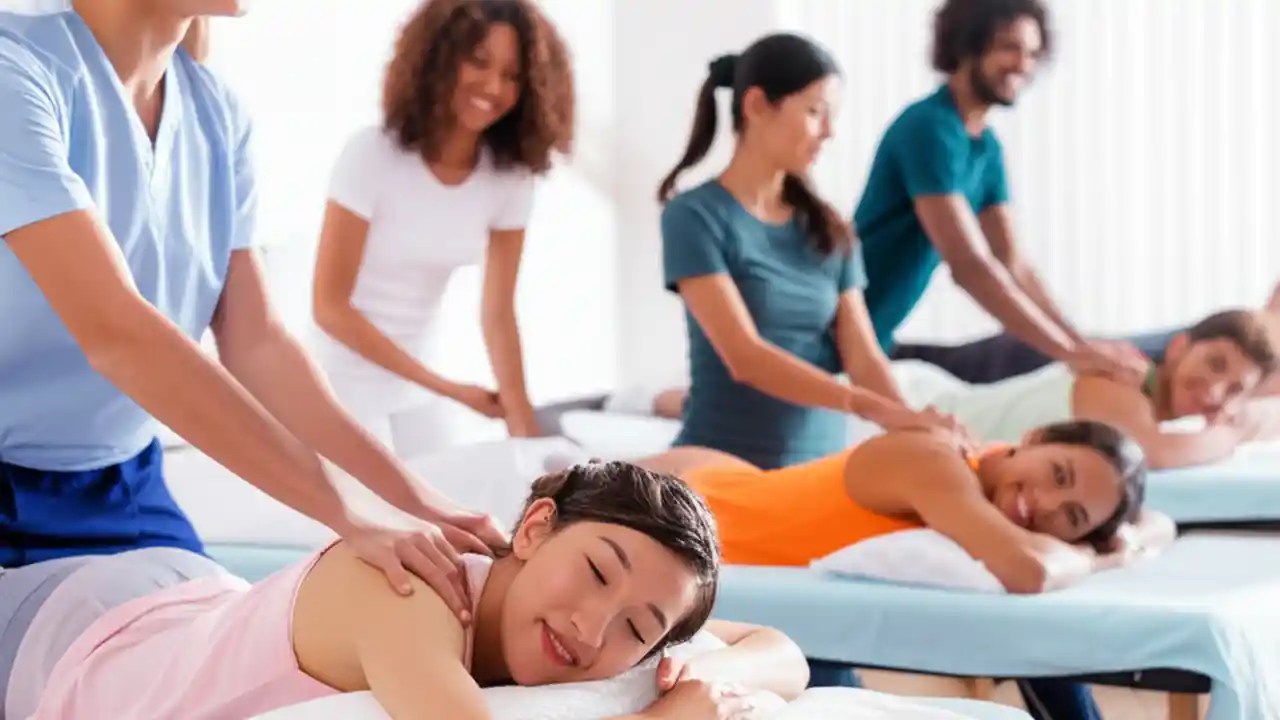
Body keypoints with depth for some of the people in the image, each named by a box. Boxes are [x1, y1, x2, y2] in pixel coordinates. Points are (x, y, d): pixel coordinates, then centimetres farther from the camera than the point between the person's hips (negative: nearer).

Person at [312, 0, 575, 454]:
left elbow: (498, 314, -5)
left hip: (428, 385, 5)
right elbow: (329, 306, -18)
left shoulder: (510, 176, -7)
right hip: (349, 383, -4)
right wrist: (445, 387, -19)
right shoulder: (373, 155, -20)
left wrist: (524, 431, -14)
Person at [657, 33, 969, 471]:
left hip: (823, 462, 5)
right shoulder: (695, 217, -10)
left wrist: (912, 426, -20)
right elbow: (744, 357, -20)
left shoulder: (829, 229, 8)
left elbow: (861, 355, 0)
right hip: (728, 463, -5)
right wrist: (877, 409, -30)